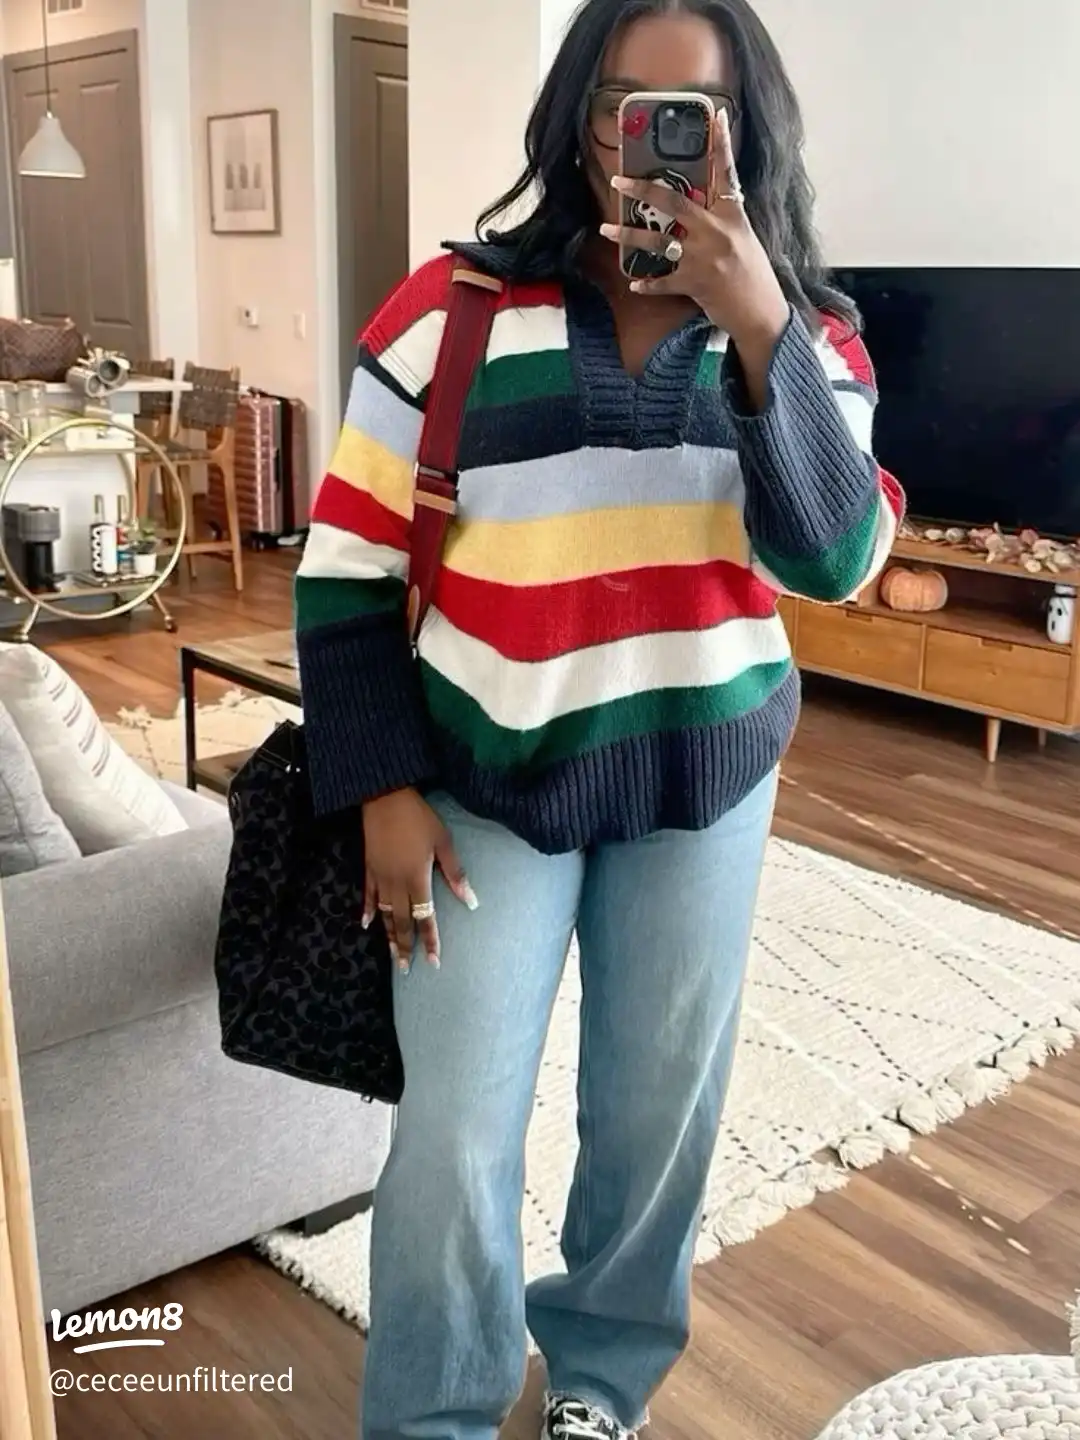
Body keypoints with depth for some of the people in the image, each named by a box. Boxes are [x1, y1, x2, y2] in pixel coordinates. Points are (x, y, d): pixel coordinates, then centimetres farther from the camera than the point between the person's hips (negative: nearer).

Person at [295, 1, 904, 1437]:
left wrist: (759, 330, -27)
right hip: (487, 780, -2)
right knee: (455, 1136, 2)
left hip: (700, 782, 2)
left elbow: (838, 559, -16)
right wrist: (383, 787, -9)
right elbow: (346, 567, -5)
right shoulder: (452, 311, -8)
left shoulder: (806, 334, -1)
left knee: (658, 1114, 15)